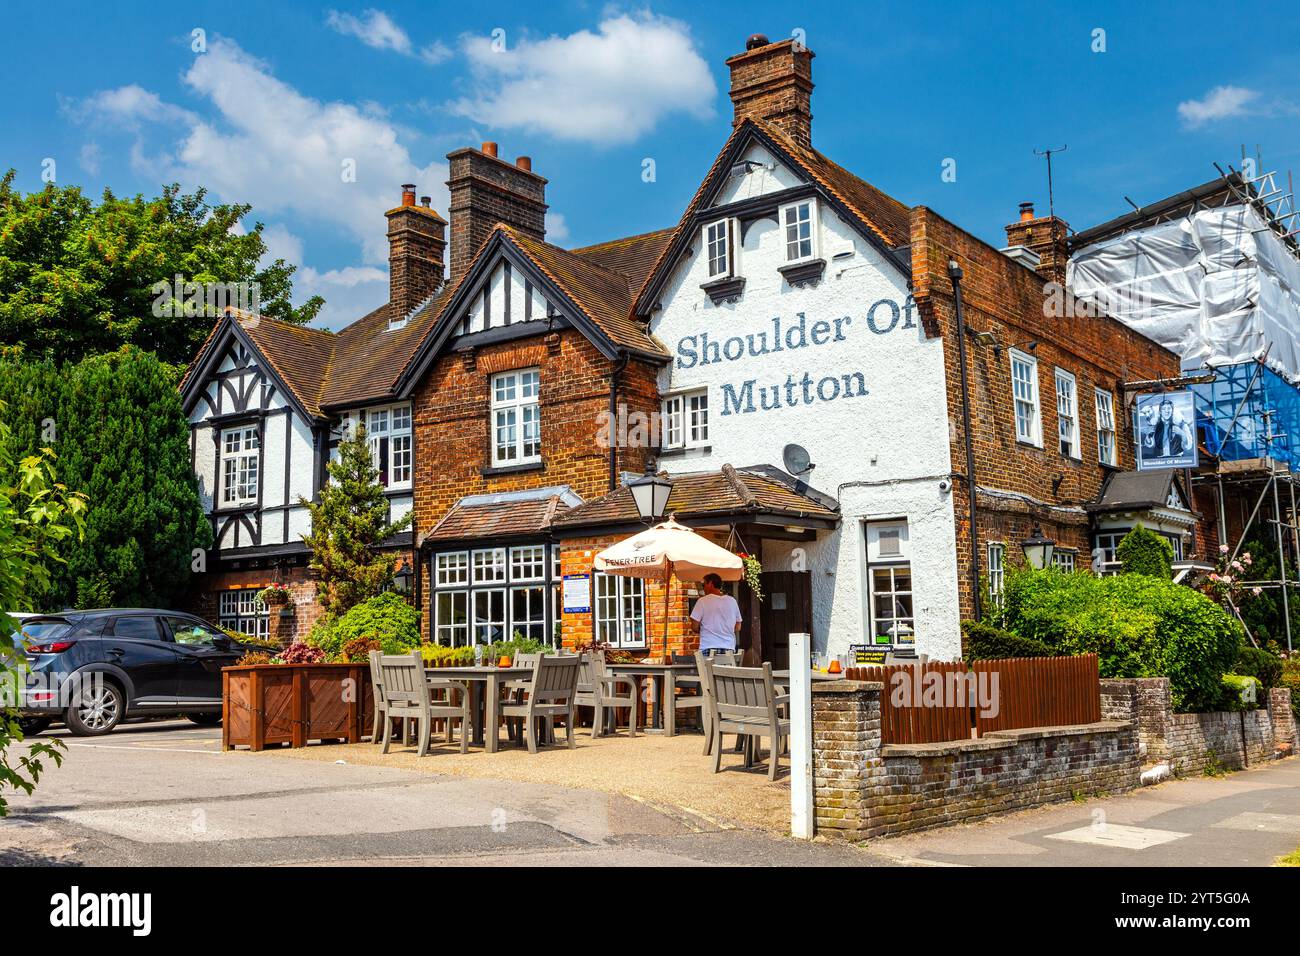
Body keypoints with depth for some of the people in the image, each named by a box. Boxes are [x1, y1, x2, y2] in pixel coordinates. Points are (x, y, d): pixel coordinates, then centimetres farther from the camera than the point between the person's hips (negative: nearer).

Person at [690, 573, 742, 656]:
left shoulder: (703, 601, -3)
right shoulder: (732, 601, 10)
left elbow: (694, 627, -3)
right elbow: (737, 628, 15)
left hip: (708, 648, -4)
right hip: (729, 648, 4)